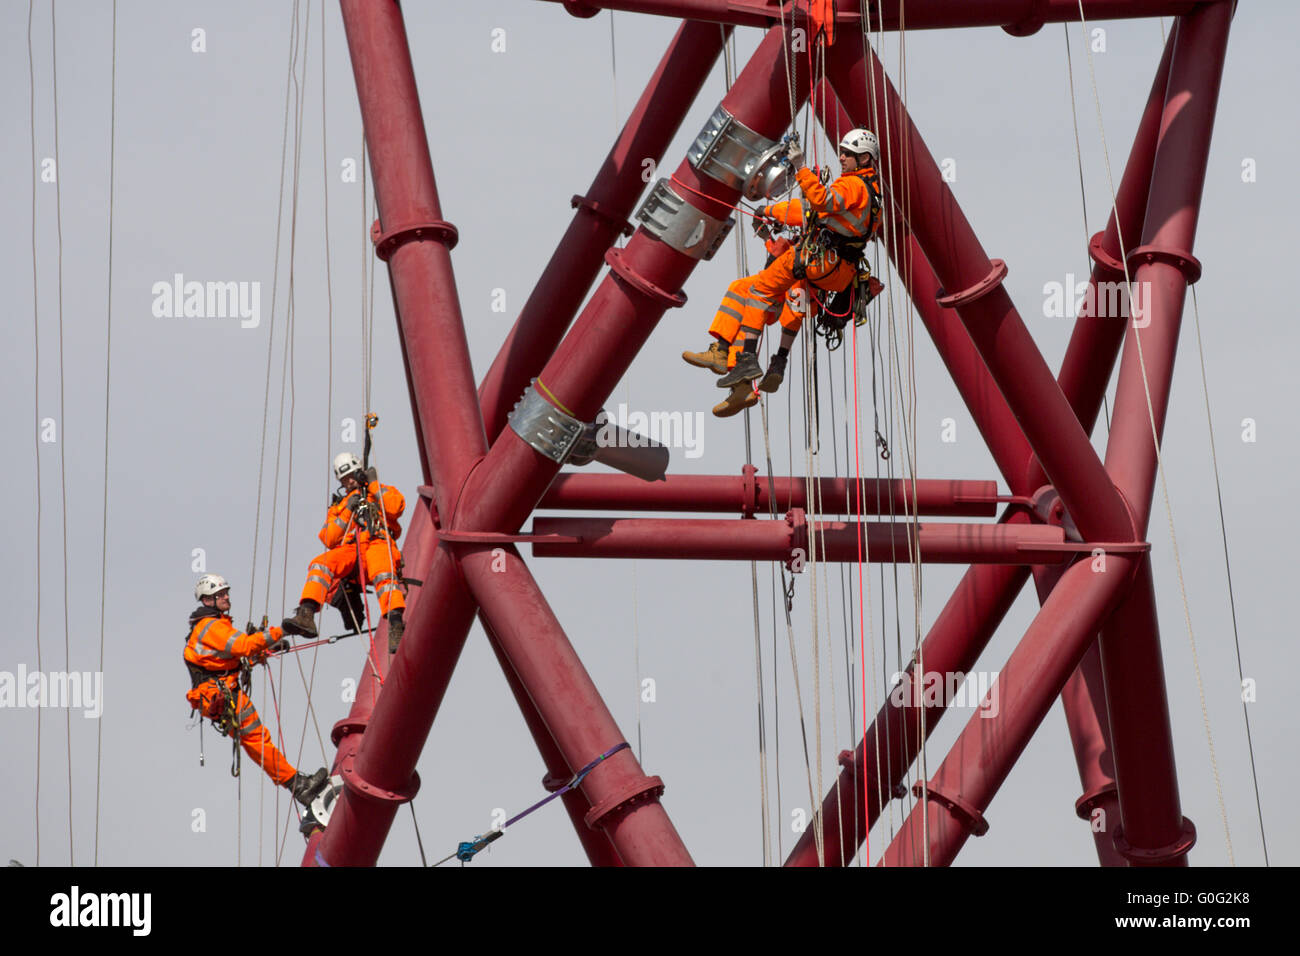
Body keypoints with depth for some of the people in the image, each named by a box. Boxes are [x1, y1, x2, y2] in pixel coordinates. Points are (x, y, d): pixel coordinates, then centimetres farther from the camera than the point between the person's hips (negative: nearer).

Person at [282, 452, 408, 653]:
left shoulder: (380, 492, 25)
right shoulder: (338, 505, 32)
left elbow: (397, 507, 0)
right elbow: (329, 539, 15)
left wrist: (374, 485, 7)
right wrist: (347, 511, 7)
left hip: (377, 544, -3)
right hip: (349, 550, 3)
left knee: (383, 574, -38)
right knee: (320, 564, -28)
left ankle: (396, 627, -53)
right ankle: (306, 616, -44)